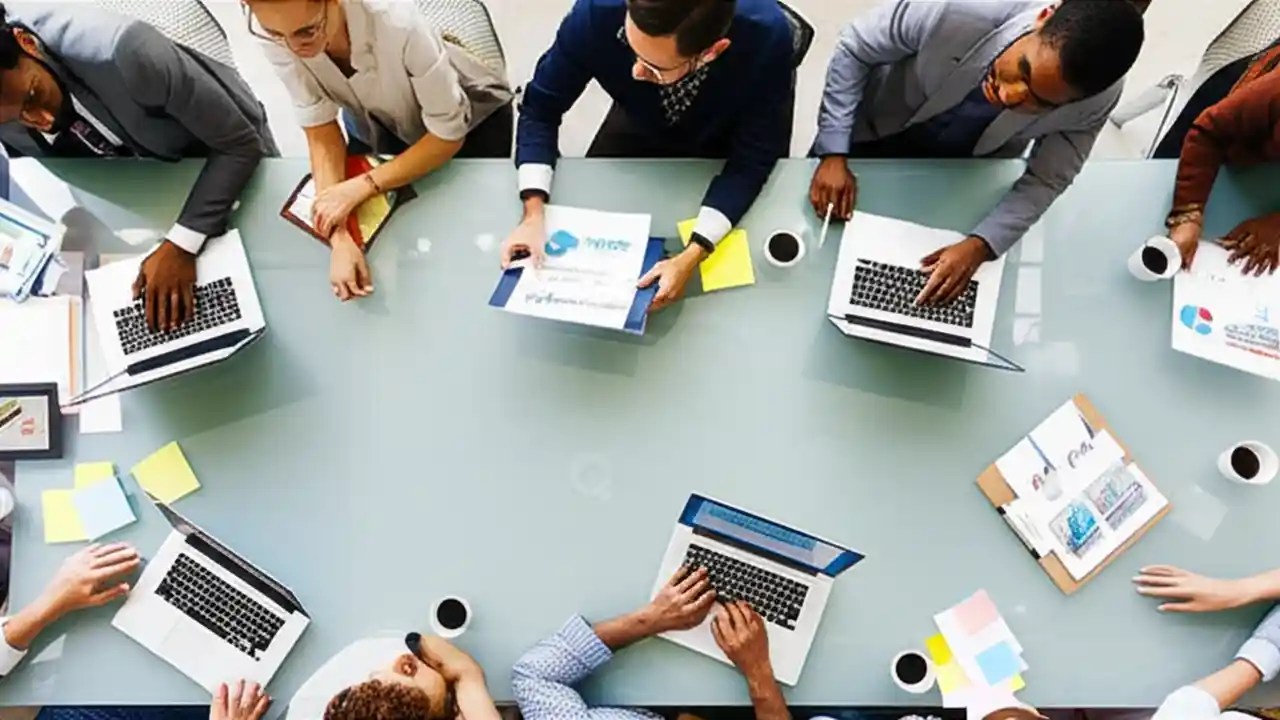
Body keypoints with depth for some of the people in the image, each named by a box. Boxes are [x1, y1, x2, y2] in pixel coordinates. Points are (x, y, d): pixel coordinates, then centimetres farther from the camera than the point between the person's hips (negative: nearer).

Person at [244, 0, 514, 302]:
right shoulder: (274, 27, -30)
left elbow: (449, 135, -30)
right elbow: (320, 131, -22)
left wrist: (361, 187, -38)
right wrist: (340, 239, -35)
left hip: (474, 117, -3)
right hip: (377, 121, 3)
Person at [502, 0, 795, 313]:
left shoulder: (767, 36, -41)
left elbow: (752, 159, -29)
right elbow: (541, 106, -21)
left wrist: (692, 255, -41)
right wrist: (534, 213, -35)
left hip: (731, 144, -1)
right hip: (642, 130, 2)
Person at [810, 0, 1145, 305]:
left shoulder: (1100, 98, -34)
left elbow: (1046, 180, -17)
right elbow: (854, 50, -25)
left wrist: (979, 245, -31)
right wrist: (834, 154, -28)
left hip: (970, 166, 1)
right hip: (877, 130, -1)